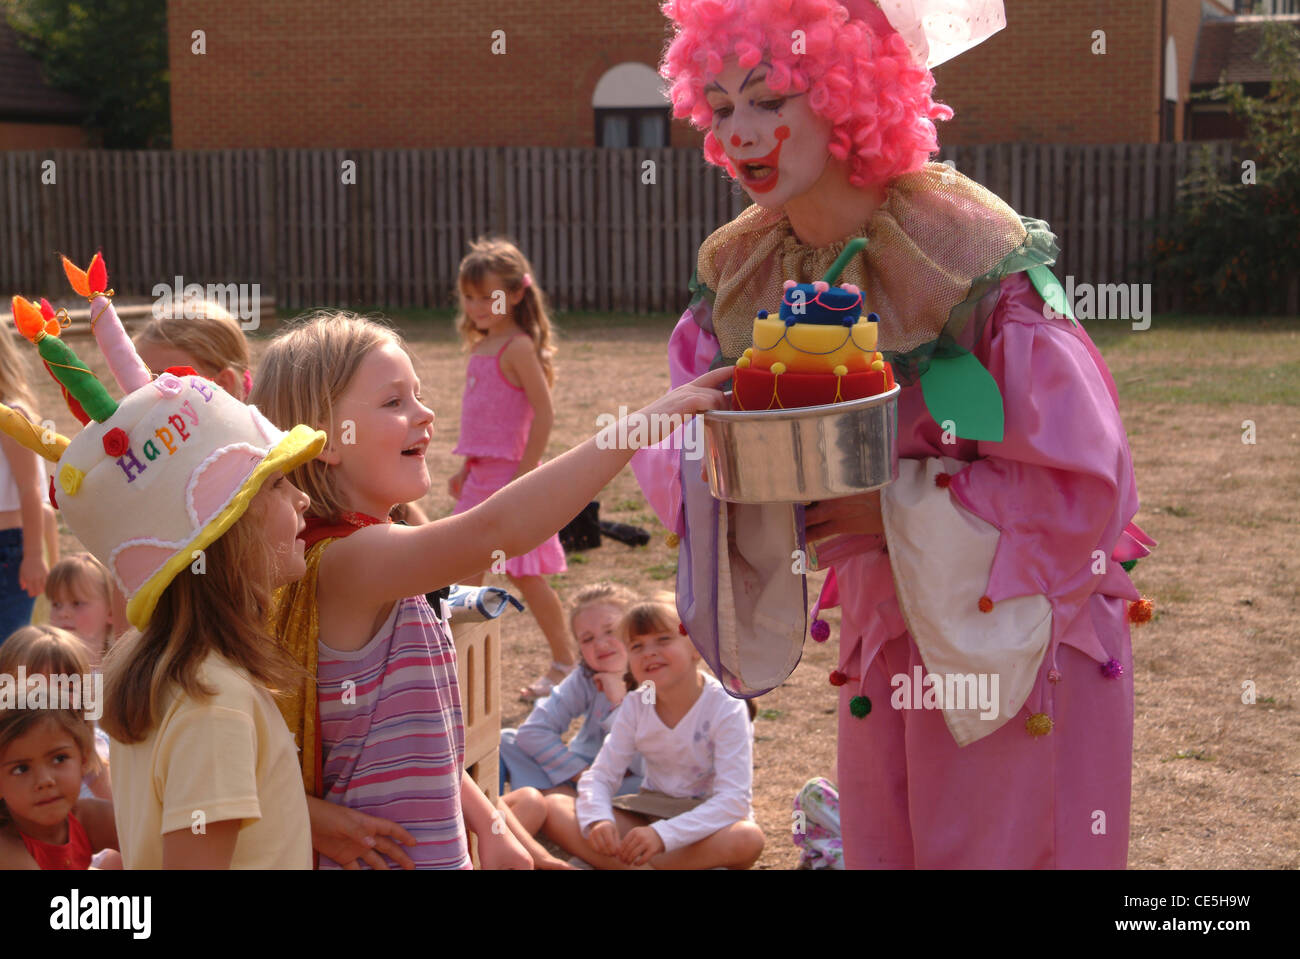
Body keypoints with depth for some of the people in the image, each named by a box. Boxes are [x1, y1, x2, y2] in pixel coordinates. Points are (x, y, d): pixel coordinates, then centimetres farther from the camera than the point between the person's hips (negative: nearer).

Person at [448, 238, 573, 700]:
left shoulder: (518, 347, -14)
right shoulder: (481, 347, 12)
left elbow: (544, 414, -19)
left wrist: (524, 476, -20)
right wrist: (465, 470, 19)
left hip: (511, 474, -8)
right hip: (482, 475, 9)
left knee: (526, 576, 0)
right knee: (468, 575, 9)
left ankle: (565, 664, 15)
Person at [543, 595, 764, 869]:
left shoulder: (727, 708, -18)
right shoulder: (635, 706, -4)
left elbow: (734, 798, -26)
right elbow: (599, 776, -4)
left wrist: (663, 835, -38)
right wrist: (598, 819, -29)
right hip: (649, 813, 4)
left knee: (748, 839, -40)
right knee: (554, 808, -16)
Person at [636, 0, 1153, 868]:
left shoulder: (972, 257, -22)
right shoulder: (741, 276, -4)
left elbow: (1085, 482, -21)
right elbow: (674, 453, 1)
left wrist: (896, 511, -22)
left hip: (1020, 632, -6)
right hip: (887, 642, 6)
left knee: (1002, 850, 4)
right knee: (883, 850, 17)